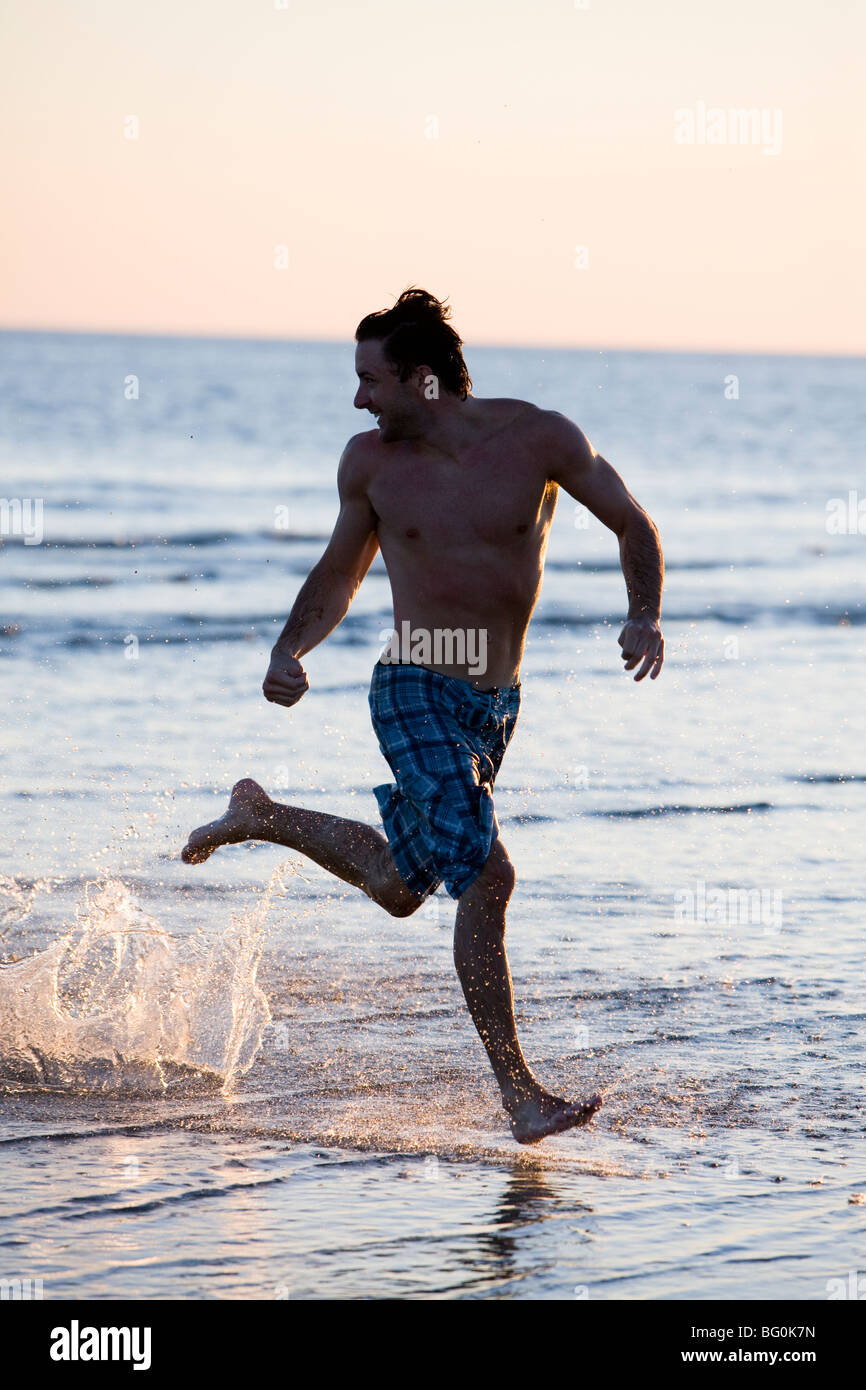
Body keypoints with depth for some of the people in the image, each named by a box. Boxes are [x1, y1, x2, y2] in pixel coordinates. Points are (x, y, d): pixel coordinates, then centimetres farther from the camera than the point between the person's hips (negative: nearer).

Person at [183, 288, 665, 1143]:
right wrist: (290, 650, -5)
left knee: (401, 888, 18)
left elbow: (633, 526, 1)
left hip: (498, 704, 3)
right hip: (416, 695, -3)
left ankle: (259, 817, 43)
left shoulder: (538, 439, -8)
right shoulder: (372, 461, -4)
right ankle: (518, 1094, -15)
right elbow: (339, 573, 11)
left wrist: (645, 615, -16)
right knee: (486, 874, -20)